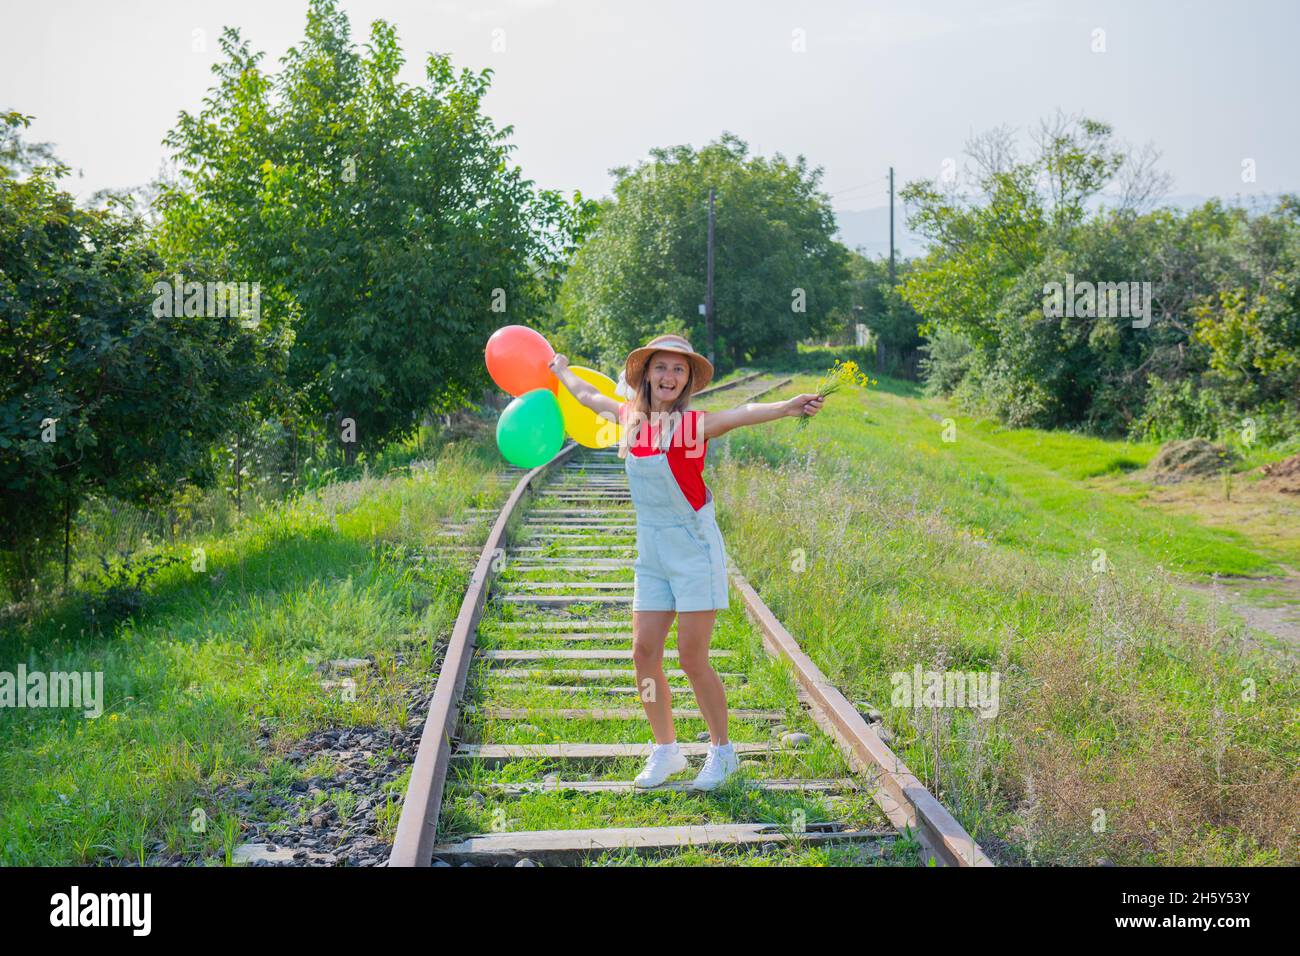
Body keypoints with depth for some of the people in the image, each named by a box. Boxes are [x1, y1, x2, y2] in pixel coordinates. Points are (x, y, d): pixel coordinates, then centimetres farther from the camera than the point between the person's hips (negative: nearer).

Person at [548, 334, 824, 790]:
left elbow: (744, 413, -31)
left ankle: (722, 751, 17)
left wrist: (787, 406, -49)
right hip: (650, 553, 5)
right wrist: (561, 370, 41)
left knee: (693, 659, -3)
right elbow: (586, 394, 24)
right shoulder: (629, 417, 4)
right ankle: (666, 750, 23)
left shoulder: (695, 424, -11)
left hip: (693, 548, -5)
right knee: (644, 653, 5)